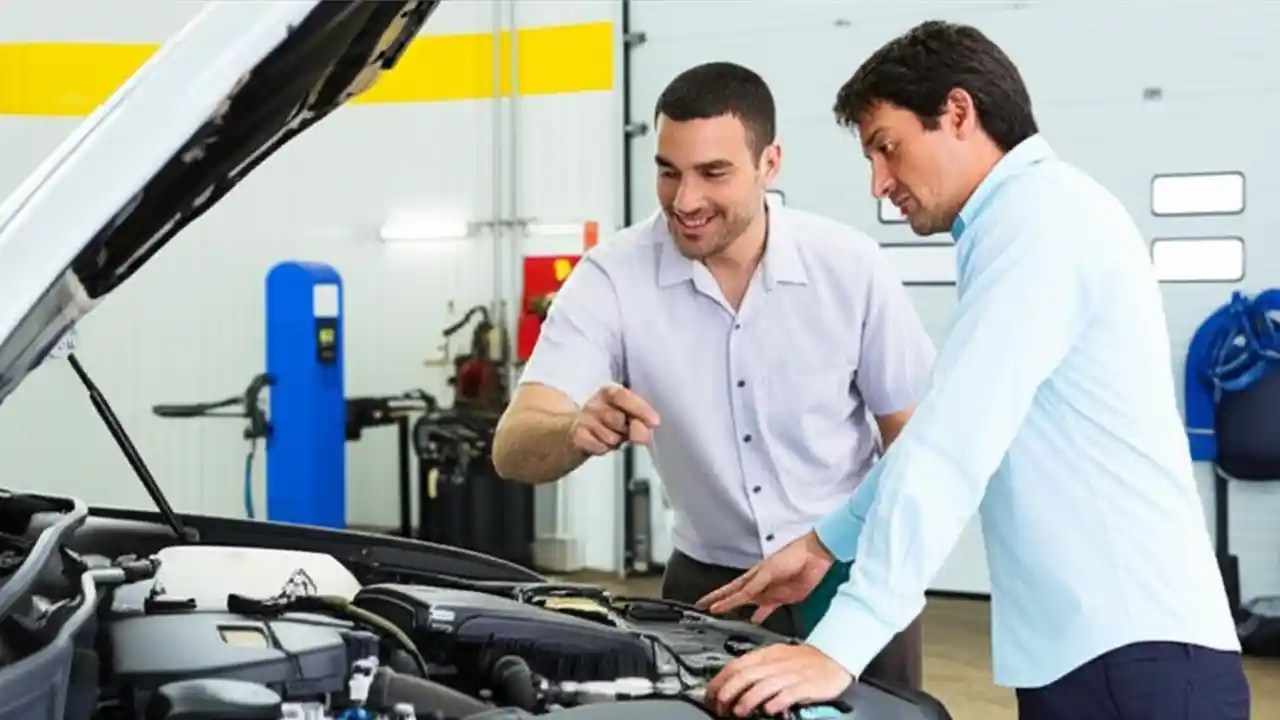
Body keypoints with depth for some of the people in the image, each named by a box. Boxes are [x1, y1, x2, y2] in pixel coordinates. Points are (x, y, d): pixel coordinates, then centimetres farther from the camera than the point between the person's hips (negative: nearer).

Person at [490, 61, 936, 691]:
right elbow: (514, 448, -25)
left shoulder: (850, 265, -13)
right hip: (710, 585, 0)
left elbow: (914, 439, -2)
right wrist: (576, 433, -47)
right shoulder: (612, 277, -16)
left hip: (851, 579, 0)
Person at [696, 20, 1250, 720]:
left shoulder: (1038, 216, -14)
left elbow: (952, 448, -23)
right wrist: (825, 542, 24)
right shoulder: (1025, 221, 19)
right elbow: (943, 431, 25)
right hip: (1095, 646, 10)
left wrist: (839, 648, -25)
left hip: (1134, 655, -10)